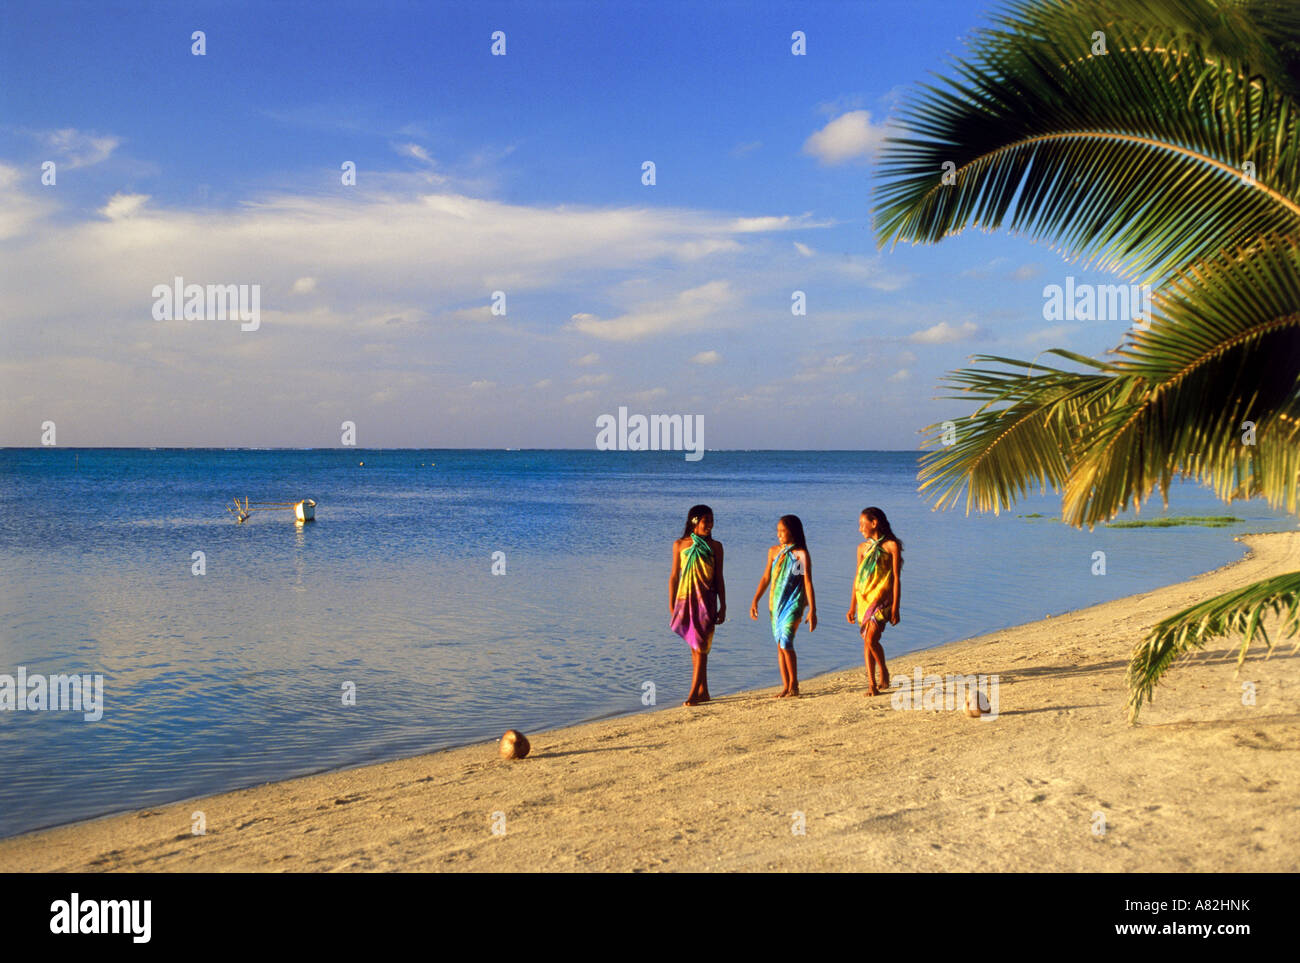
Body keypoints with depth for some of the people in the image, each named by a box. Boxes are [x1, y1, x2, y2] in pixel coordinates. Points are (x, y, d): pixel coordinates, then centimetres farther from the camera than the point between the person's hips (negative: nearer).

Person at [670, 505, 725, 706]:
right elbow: (674, 576, 7)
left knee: (700, 647, -7)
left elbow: (719, 578, 5)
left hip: (706, 601, -2)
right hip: (685, 600, 2)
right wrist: (671, 605, 5)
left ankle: (694, 694, -7)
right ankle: (703, 692, 19)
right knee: (694, 648, 9)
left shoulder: (715, 546, 2)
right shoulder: (680, 545, 3)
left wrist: (723, 606, 2)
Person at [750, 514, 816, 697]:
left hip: (793, 604, -6)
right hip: (776, 603, 6)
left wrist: (812, 611, -12)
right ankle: (785, 687, 13)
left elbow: (808, 583, -8)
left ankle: (793, 685, -2)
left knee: (786, 643, -14)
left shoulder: (801, 554, -7)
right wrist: (755, 601, 9)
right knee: (780, 645, 6)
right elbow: (766, 577, 13)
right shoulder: (774, 551, 9)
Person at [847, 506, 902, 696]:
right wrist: (852, 606, 14)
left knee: (871, 638, -18)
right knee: (866, 642, 4)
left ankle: (883, 671, 6)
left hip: (882, 598, -5)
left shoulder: (891, 546, -2)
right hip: (864, 599, 5)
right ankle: (871, 684, 9)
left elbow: (896, 579, -3)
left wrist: (895, 608, -7)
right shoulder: (863, 548, 13)